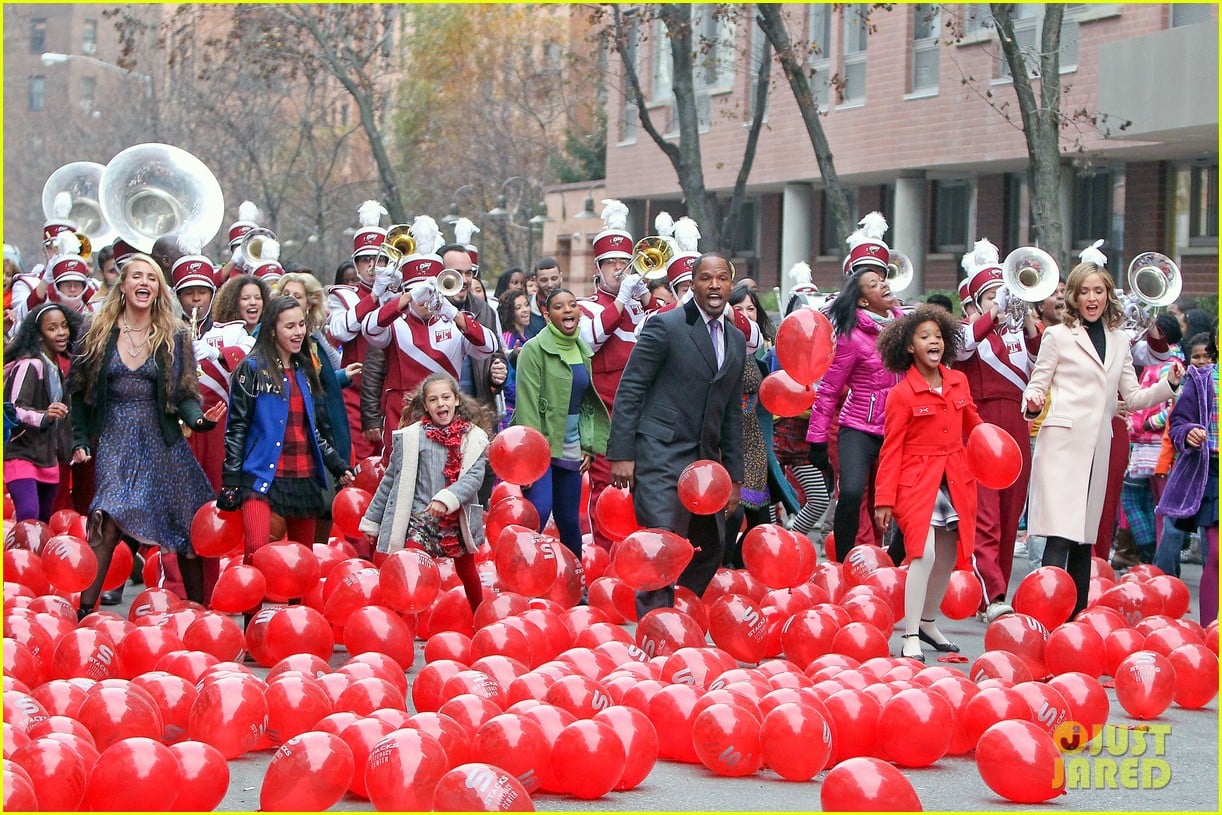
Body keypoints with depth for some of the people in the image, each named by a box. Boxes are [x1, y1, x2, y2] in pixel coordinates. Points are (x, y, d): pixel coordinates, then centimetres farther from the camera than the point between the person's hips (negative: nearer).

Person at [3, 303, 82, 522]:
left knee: (44, 521, 12)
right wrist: (44, 416, -39)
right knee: (29, 515, -23)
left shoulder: (60, 365, 10)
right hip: (21, 453, -9)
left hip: (48, 457, 9)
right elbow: (15, 409, -24)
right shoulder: (30, 365, -16)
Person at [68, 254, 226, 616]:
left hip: (162, 444, 1)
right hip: (114, 443, -1)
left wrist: (200, 418, -19)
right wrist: (80, 440, 2)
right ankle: (84, 611, -15)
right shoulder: (100, 334, 5)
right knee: (107, 522, -18)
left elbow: (184, 394, 2)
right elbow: (79, 391, 9)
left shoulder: (174, 336, 4)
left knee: (186, 530, 2)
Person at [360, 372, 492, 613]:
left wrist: (447, 499, -31)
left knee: (467, 572, 18)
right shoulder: (411, 436, -3)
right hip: (419, 520, -2)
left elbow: (475, 476, -14)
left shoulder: (474, 437, -2)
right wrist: (372, 521, 6)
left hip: (459, 520, 2)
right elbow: (391, 481, 4)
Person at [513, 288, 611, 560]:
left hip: (571, 451, 6)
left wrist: (589, 447, 8)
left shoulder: (583, 351, 12)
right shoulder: (535, 349, -7)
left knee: (570, 522, 8)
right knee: (539, 510, -21)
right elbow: (527, 404, -12)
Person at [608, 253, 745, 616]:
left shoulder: (736, 340, 15)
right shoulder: (664, 326, -5)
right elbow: (629, 390, -6)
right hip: (661, 454, -7)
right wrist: (622, 453, -12)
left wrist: (735, 474, 16)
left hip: (705, 459, 7)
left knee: (710, 550, 12)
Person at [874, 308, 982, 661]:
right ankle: (910, 637, -13)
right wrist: (884, 499, -9)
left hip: (957, 481, 6)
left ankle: (928, 622, 30)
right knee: (924, 554, -18)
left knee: (948, 558, 11)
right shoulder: (901, 394, -8)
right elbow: (891, 449, -6)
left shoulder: (959, 382, 7)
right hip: (918, 482, -6)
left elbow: (973, 426, 18)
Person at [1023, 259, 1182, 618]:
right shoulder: (1058, 335, 5)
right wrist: (1032, 403, -19)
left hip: (1098, 447, 5)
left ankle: (1076, 619, 13)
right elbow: (1037, 384, 3)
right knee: (1060, 535, -16)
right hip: (1062, 442, -5)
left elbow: (1133, 398, 16)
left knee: (1084, 538, 8)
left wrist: (1169, 384, 0)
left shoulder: (1119, 341, 17)